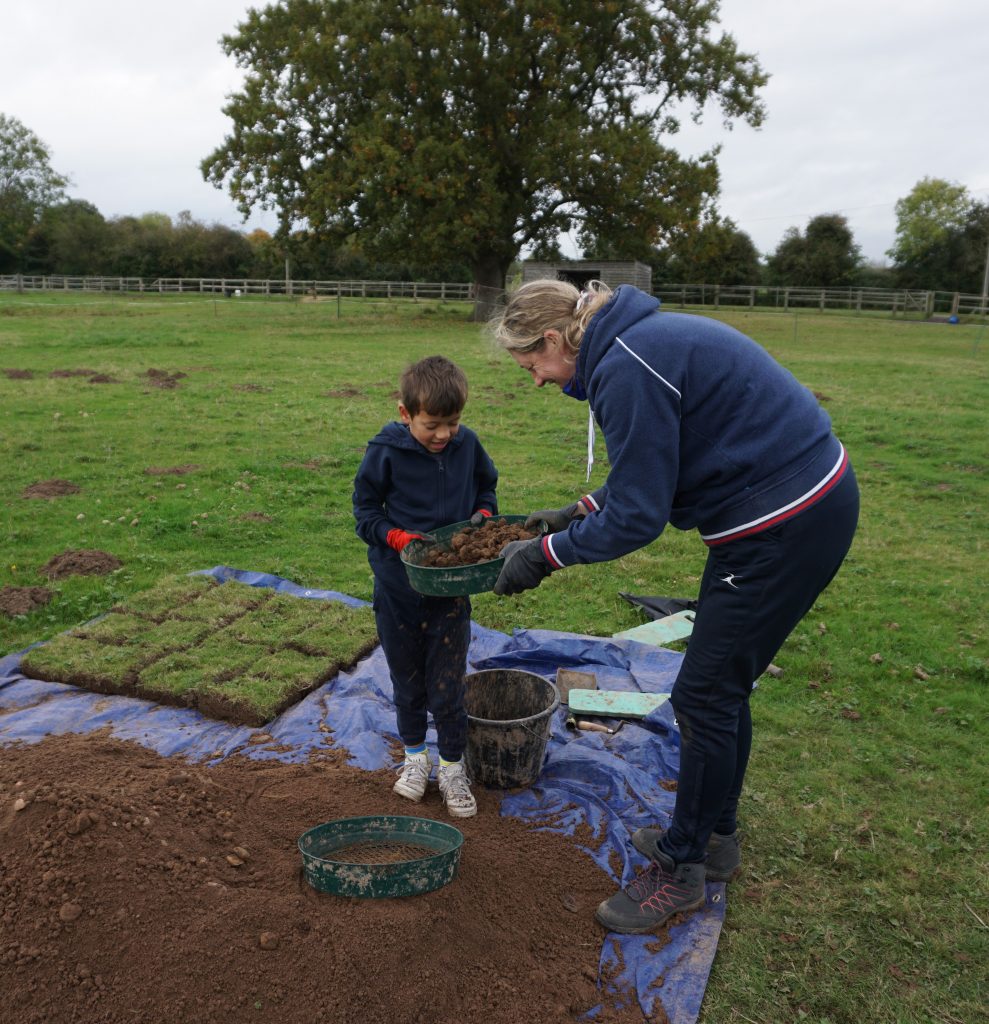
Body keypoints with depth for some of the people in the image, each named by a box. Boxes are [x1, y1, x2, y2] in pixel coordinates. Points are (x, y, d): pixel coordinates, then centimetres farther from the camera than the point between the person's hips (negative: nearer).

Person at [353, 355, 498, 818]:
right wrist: (402, 538, -20)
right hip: (398, 589, -1)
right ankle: (415, 754, 38)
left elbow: (486, 486, 13)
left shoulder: (467, 445, -5)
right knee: (407, 680, 17)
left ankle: (452, 766, 24)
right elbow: (365, 510, -5)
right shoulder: (385, 452, -13)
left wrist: (483, 514, -7)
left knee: (448, 684, 5)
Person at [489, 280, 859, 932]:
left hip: (788, 525, -10)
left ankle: (681, 869, 20)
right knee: (722, 685, 19)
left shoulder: (627, 369, -21)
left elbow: (637, 517, -19)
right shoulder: (640, 338, 10)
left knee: (706, 696, 1)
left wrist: (544, 554, -8)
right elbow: (652, 467, 20)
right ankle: (714, 836, 37)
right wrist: (579, 512, 15)